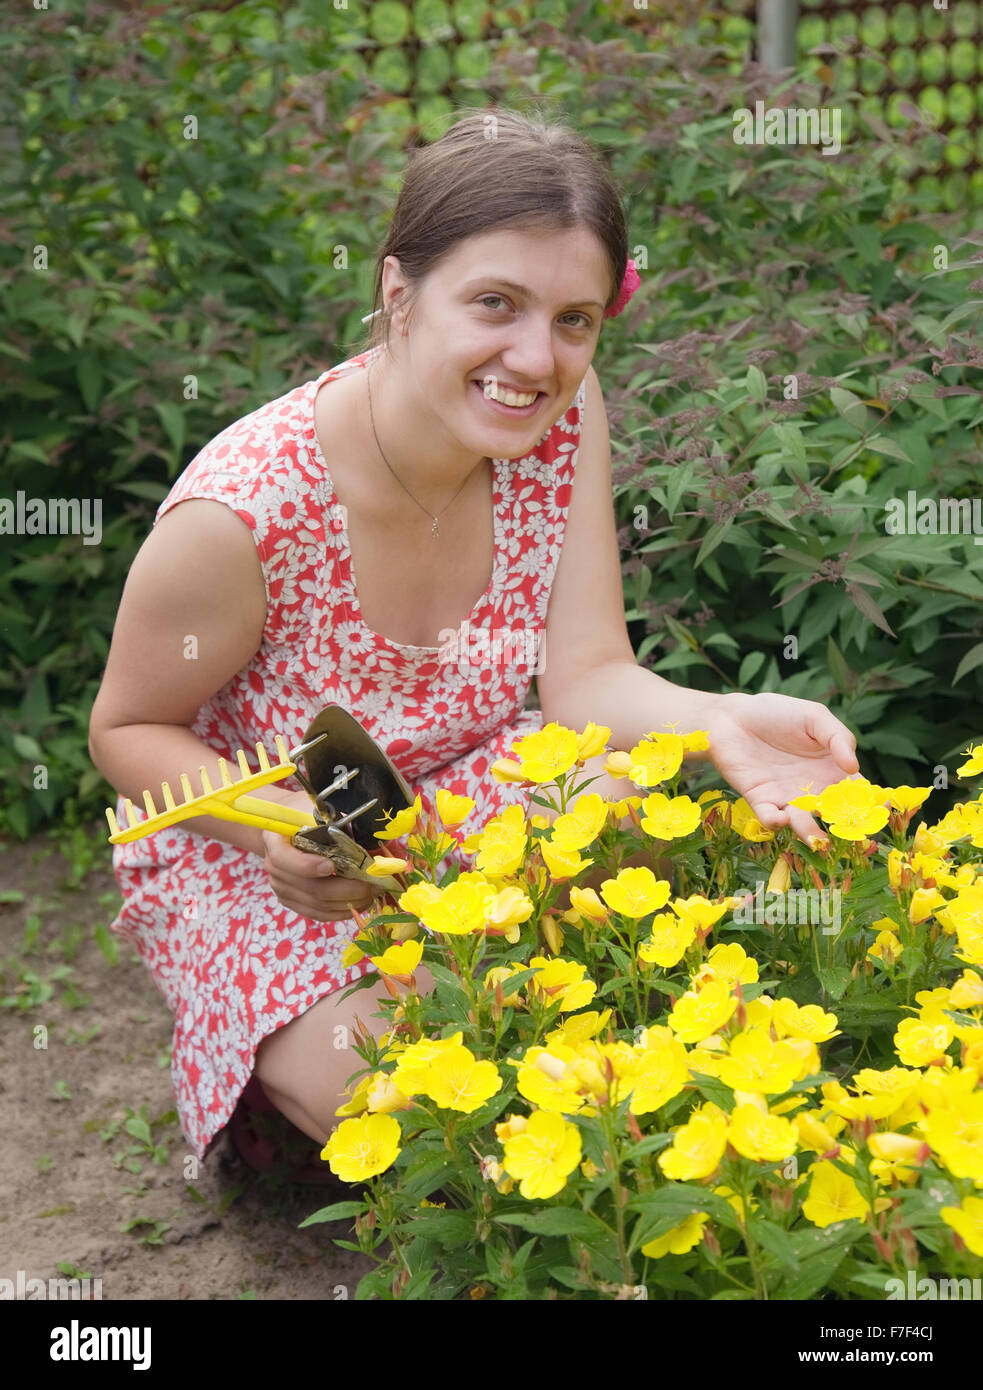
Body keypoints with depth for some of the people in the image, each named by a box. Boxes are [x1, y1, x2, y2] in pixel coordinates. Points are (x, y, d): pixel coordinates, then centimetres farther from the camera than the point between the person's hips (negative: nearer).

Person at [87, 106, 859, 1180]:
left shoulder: (559, 417, -14)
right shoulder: (242, 513, -30)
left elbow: (585, 675, -16)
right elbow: (128, 730, -13)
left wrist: (719, 722, -38)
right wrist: (272, 820, -32)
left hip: (464, 790, 5)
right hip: (251, 857, -4)